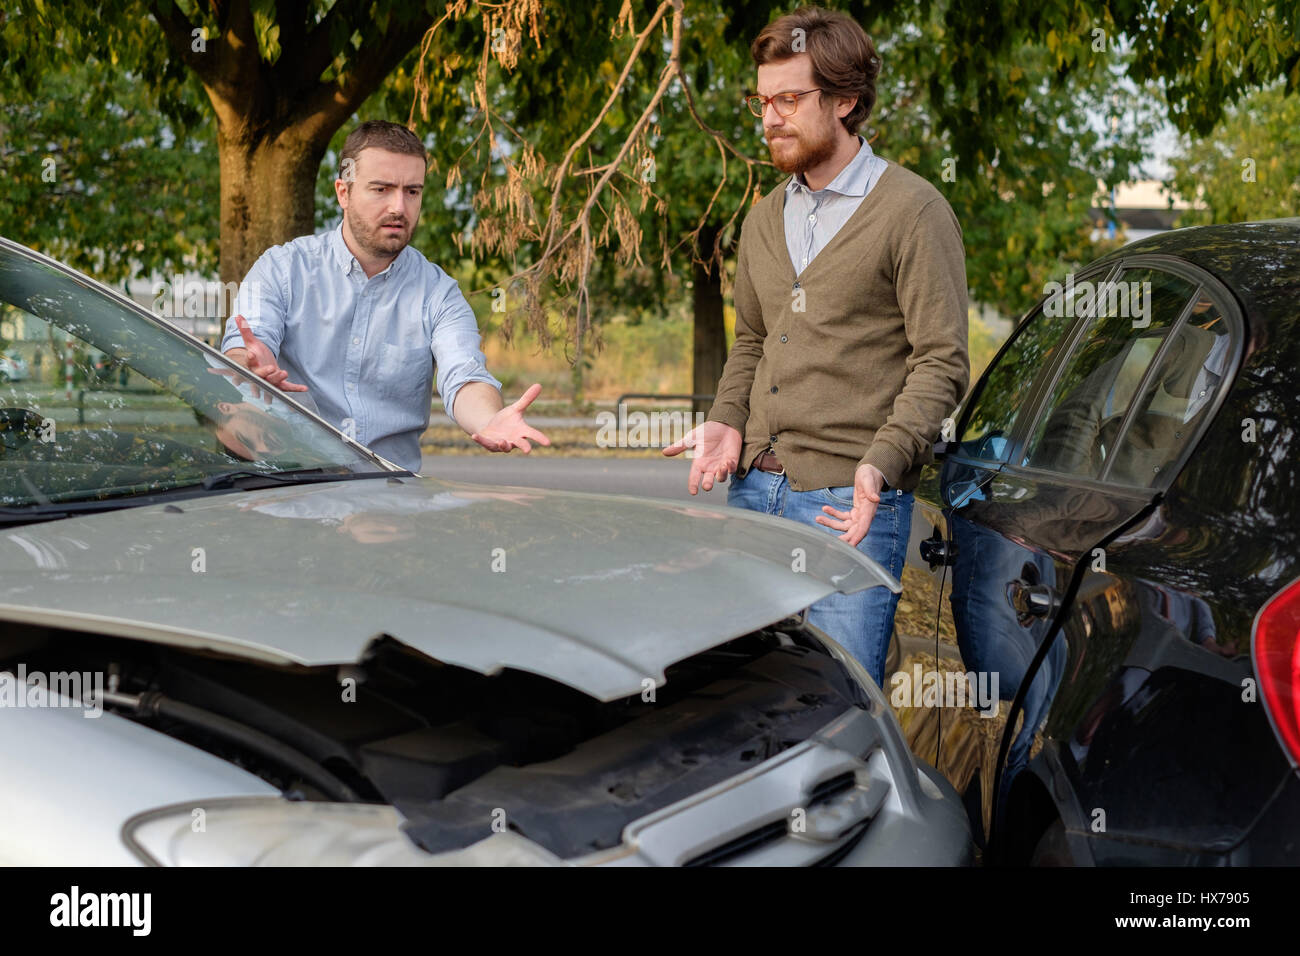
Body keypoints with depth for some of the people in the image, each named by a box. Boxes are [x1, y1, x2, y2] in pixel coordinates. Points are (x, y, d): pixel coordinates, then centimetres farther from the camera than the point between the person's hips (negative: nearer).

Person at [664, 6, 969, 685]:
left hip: (852, 500, -6)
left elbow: (942, 361, -9)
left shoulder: (913, 211, -5)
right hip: (753, 488, 7)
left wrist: (882, 460, -21)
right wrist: (726, 421, 5)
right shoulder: (764, 219, 17)